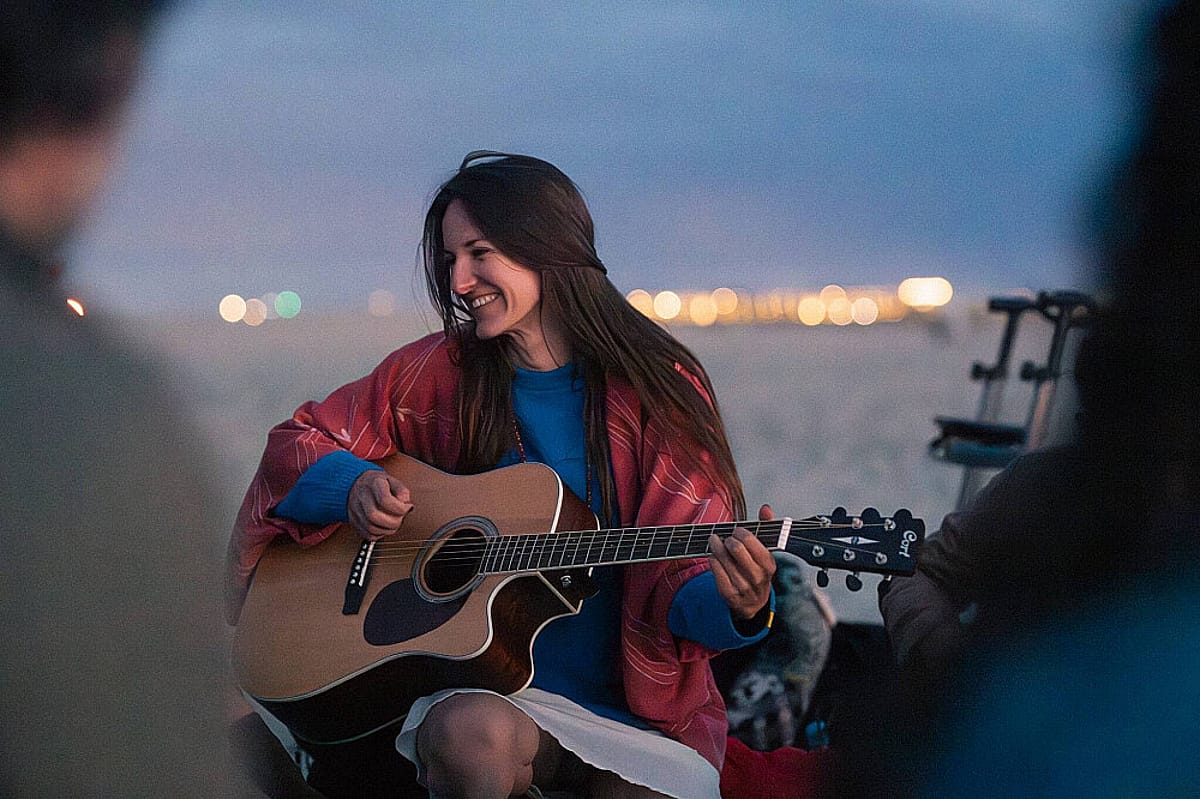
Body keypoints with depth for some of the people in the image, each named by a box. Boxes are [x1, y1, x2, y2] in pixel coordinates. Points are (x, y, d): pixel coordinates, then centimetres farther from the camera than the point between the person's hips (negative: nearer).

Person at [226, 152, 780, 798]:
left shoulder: (657, 387, -2)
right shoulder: (435, 374, 3)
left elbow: (683, 573, -6)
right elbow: (300, 441, 14)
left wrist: (735, 605, -29)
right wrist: (355, 486, -8)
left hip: (642, 704, -1)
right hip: (486, 688, 1)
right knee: (470, 732, -34)